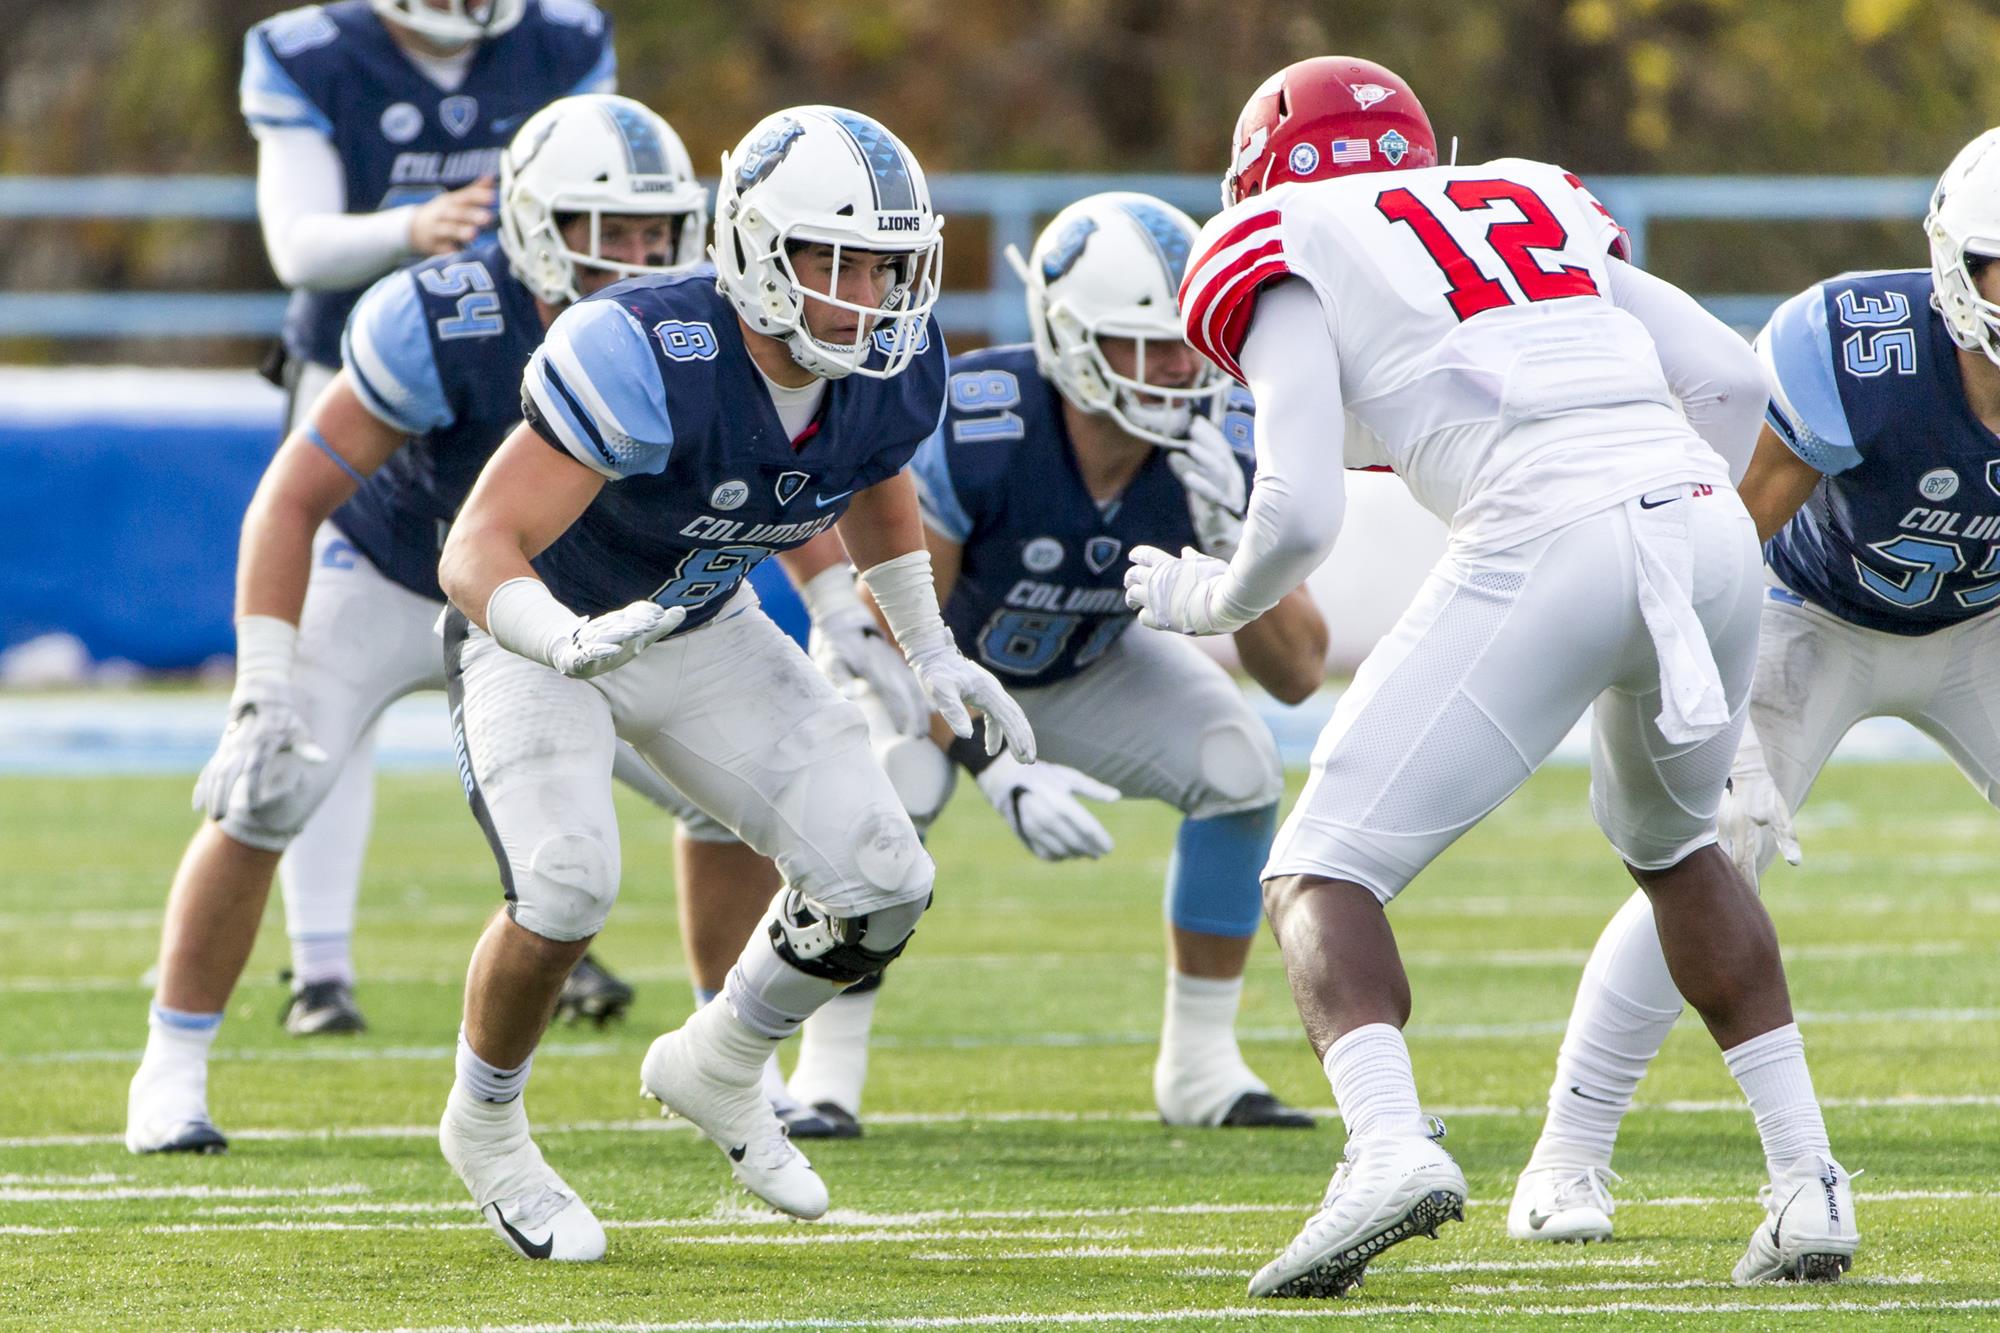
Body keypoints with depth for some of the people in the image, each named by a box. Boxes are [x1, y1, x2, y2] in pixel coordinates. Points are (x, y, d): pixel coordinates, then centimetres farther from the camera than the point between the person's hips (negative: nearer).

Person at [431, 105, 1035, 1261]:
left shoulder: (894, 370, -16)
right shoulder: (644, 363, -37)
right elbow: (479, 549, -38)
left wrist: (930, 650, 6)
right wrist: (569, 643, -56)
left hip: (703, 635, 6)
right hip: (539, 630, -6)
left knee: (880, 885, -6)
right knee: (567, 887, -28)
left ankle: (719, 1072, 24)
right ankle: (486, 1125, 2)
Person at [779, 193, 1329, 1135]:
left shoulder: (1218, 447, -27)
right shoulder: (968, 431, -39)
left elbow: (1298, 675, -24)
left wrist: (1235, 543, -41)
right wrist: (999, 772, -39)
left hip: (1085, 668, 4)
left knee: (1239, 769, -18)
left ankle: (1200, 1063, -3)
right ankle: (827, 1071, -16)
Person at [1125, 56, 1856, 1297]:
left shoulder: (1296, 268, 13)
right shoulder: (1542, 210, 29)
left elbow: (1300, 513, 1)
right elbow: (1733, 381, 23)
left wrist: (1210, 600, 21)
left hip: (1546, 546, -6)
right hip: (1709, 526, 6)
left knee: (1324, 879, 3)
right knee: (1669, 839, 33)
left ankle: (1390, 1143, -25)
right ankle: (1810, 1182, 25)